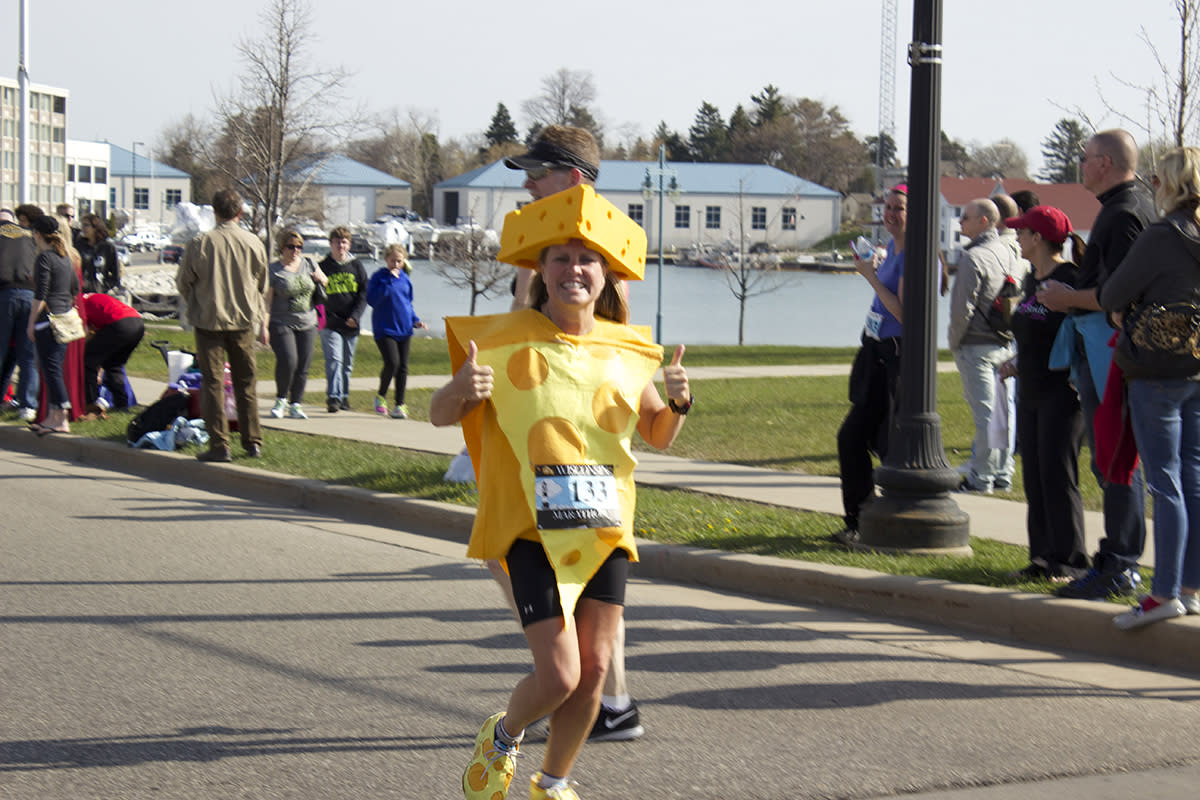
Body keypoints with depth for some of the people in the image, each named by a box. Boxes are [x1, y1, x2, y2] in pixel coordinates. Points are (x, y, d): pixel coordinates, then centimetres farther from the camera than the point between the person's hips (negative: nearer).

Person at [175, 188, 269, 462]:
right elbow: (263, 287, 10)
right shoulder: (253, 243, -1)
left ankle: (219, 445, -1)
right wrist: (262, 322, 24)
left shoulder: (200, 243, -10)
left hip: (209, 320, -3)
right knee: (246, 384, 13)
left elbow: (183, 282, 1)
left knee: (213, 383, 2)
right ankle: (253, 442, 17)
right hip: (244, 321, 3)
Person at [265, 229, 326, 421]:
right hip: (281, 324, -4)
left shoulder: (309, 265, 10)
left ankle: (296, 404, 11)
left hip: (307, 324, 4)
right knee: (287, 361, -19)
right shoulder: (273, 270, -2)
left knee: (303, 367, 1)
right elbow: (266, 301, -4)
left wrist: (321, 279, 1)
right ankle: (281, 399, 3)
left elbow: (326, 285, 25)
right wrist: (265, 327, -10)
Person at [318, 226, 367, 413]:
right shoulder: (323, 266, 1)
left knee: (347, 363, 11)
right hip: (330, 324, -3)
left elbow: (364, 294, 5)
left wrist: (355, 316, -9)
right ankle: (333, 398, -18)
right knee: (334, 360, -15)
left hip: (351, 325, 3)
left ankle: (344, 396, 23)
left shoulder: (357, 267, 7)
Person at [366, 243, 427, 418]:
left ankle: (400, 405, 10)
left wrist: (415, 320, 6)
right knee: (392, 363, -18)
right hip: (384, 329, -5)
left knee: (403, 367, 3)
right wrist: (389, 281, -20)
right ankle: (381, 396, 5)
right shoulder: (378, 277, -5)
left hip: (404, 329, 5)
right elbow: (371, 300, -18)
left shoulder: (404, 279, 10)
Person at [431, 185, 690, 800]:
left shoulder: (627, 350, 7)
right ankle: (502, 738, 21)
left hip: (604, 525, 4)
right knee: (558, 674, -13)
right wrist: (462, 390, -22)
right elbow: (438, 416, 0)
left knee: (593, 671, 3)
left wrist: (678, 403, -3)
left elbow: (658, 437, 19)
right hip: (532, 527, -4)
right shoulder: (508, 339, -4)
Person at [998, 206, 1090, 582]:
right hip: (1030, 392, 9)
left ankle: (1070, 562, -1)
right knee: (1034, 478, 9)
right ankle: (1043, 557, 15)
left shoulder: (1068, 279, -15)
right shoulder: (1032, 279, 13)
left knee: (1058, 477, -7)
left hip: (1062, 392, -9)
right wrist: (1017, 363, 12)